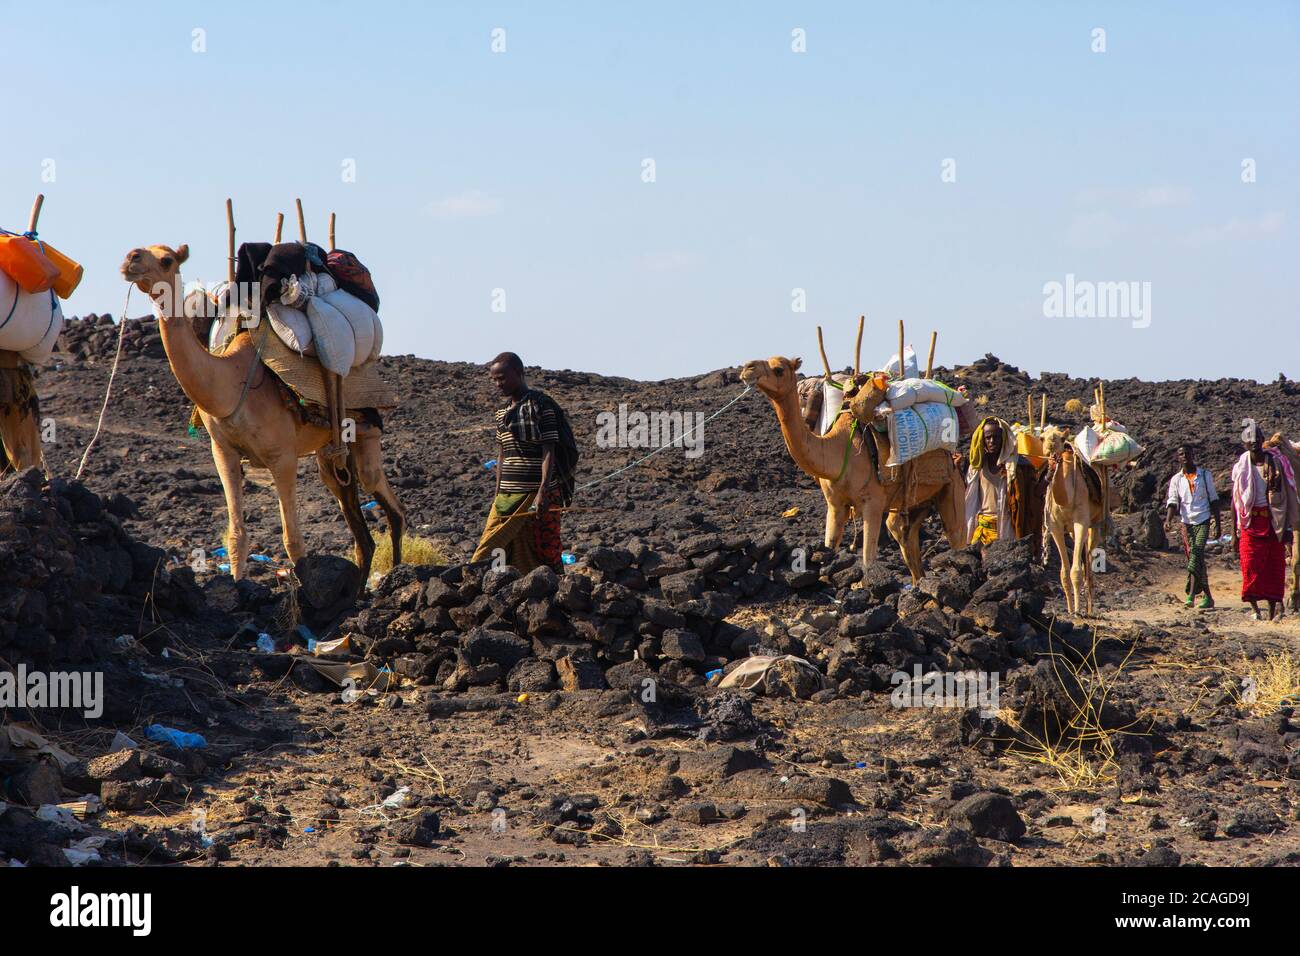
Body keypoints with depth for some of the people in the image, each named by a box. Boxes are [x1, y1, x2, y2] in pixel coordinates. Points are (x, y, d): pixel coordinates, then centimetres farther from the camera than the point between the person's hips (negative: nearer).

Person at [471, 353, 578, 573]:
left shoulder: (541, 406, -6)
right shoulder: (503, 412, 16)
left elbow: (549, 451, -12)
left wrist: (543, 492, -21)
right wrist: (497, 495, 16)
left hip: (536, 495, -7)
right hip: (507, 496, 7)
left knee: (543, 554, -4)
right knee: (489, 552, 0)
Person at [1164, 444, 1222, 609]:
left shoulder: (1205, 475, 5)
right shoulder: (1176, 479, 8)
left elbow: (1214, 500, 7)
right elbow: (1172, 502, 0)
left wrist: (1218, 524, 3)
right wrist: (1168, 520, -19)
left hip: (1203, 521, -3)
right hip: (1187, 522, 3)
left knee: (1196, 554, -20)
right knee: (1195, 559, 5)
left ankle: (1191, 595, -27)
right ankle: (1208, 597, 16)